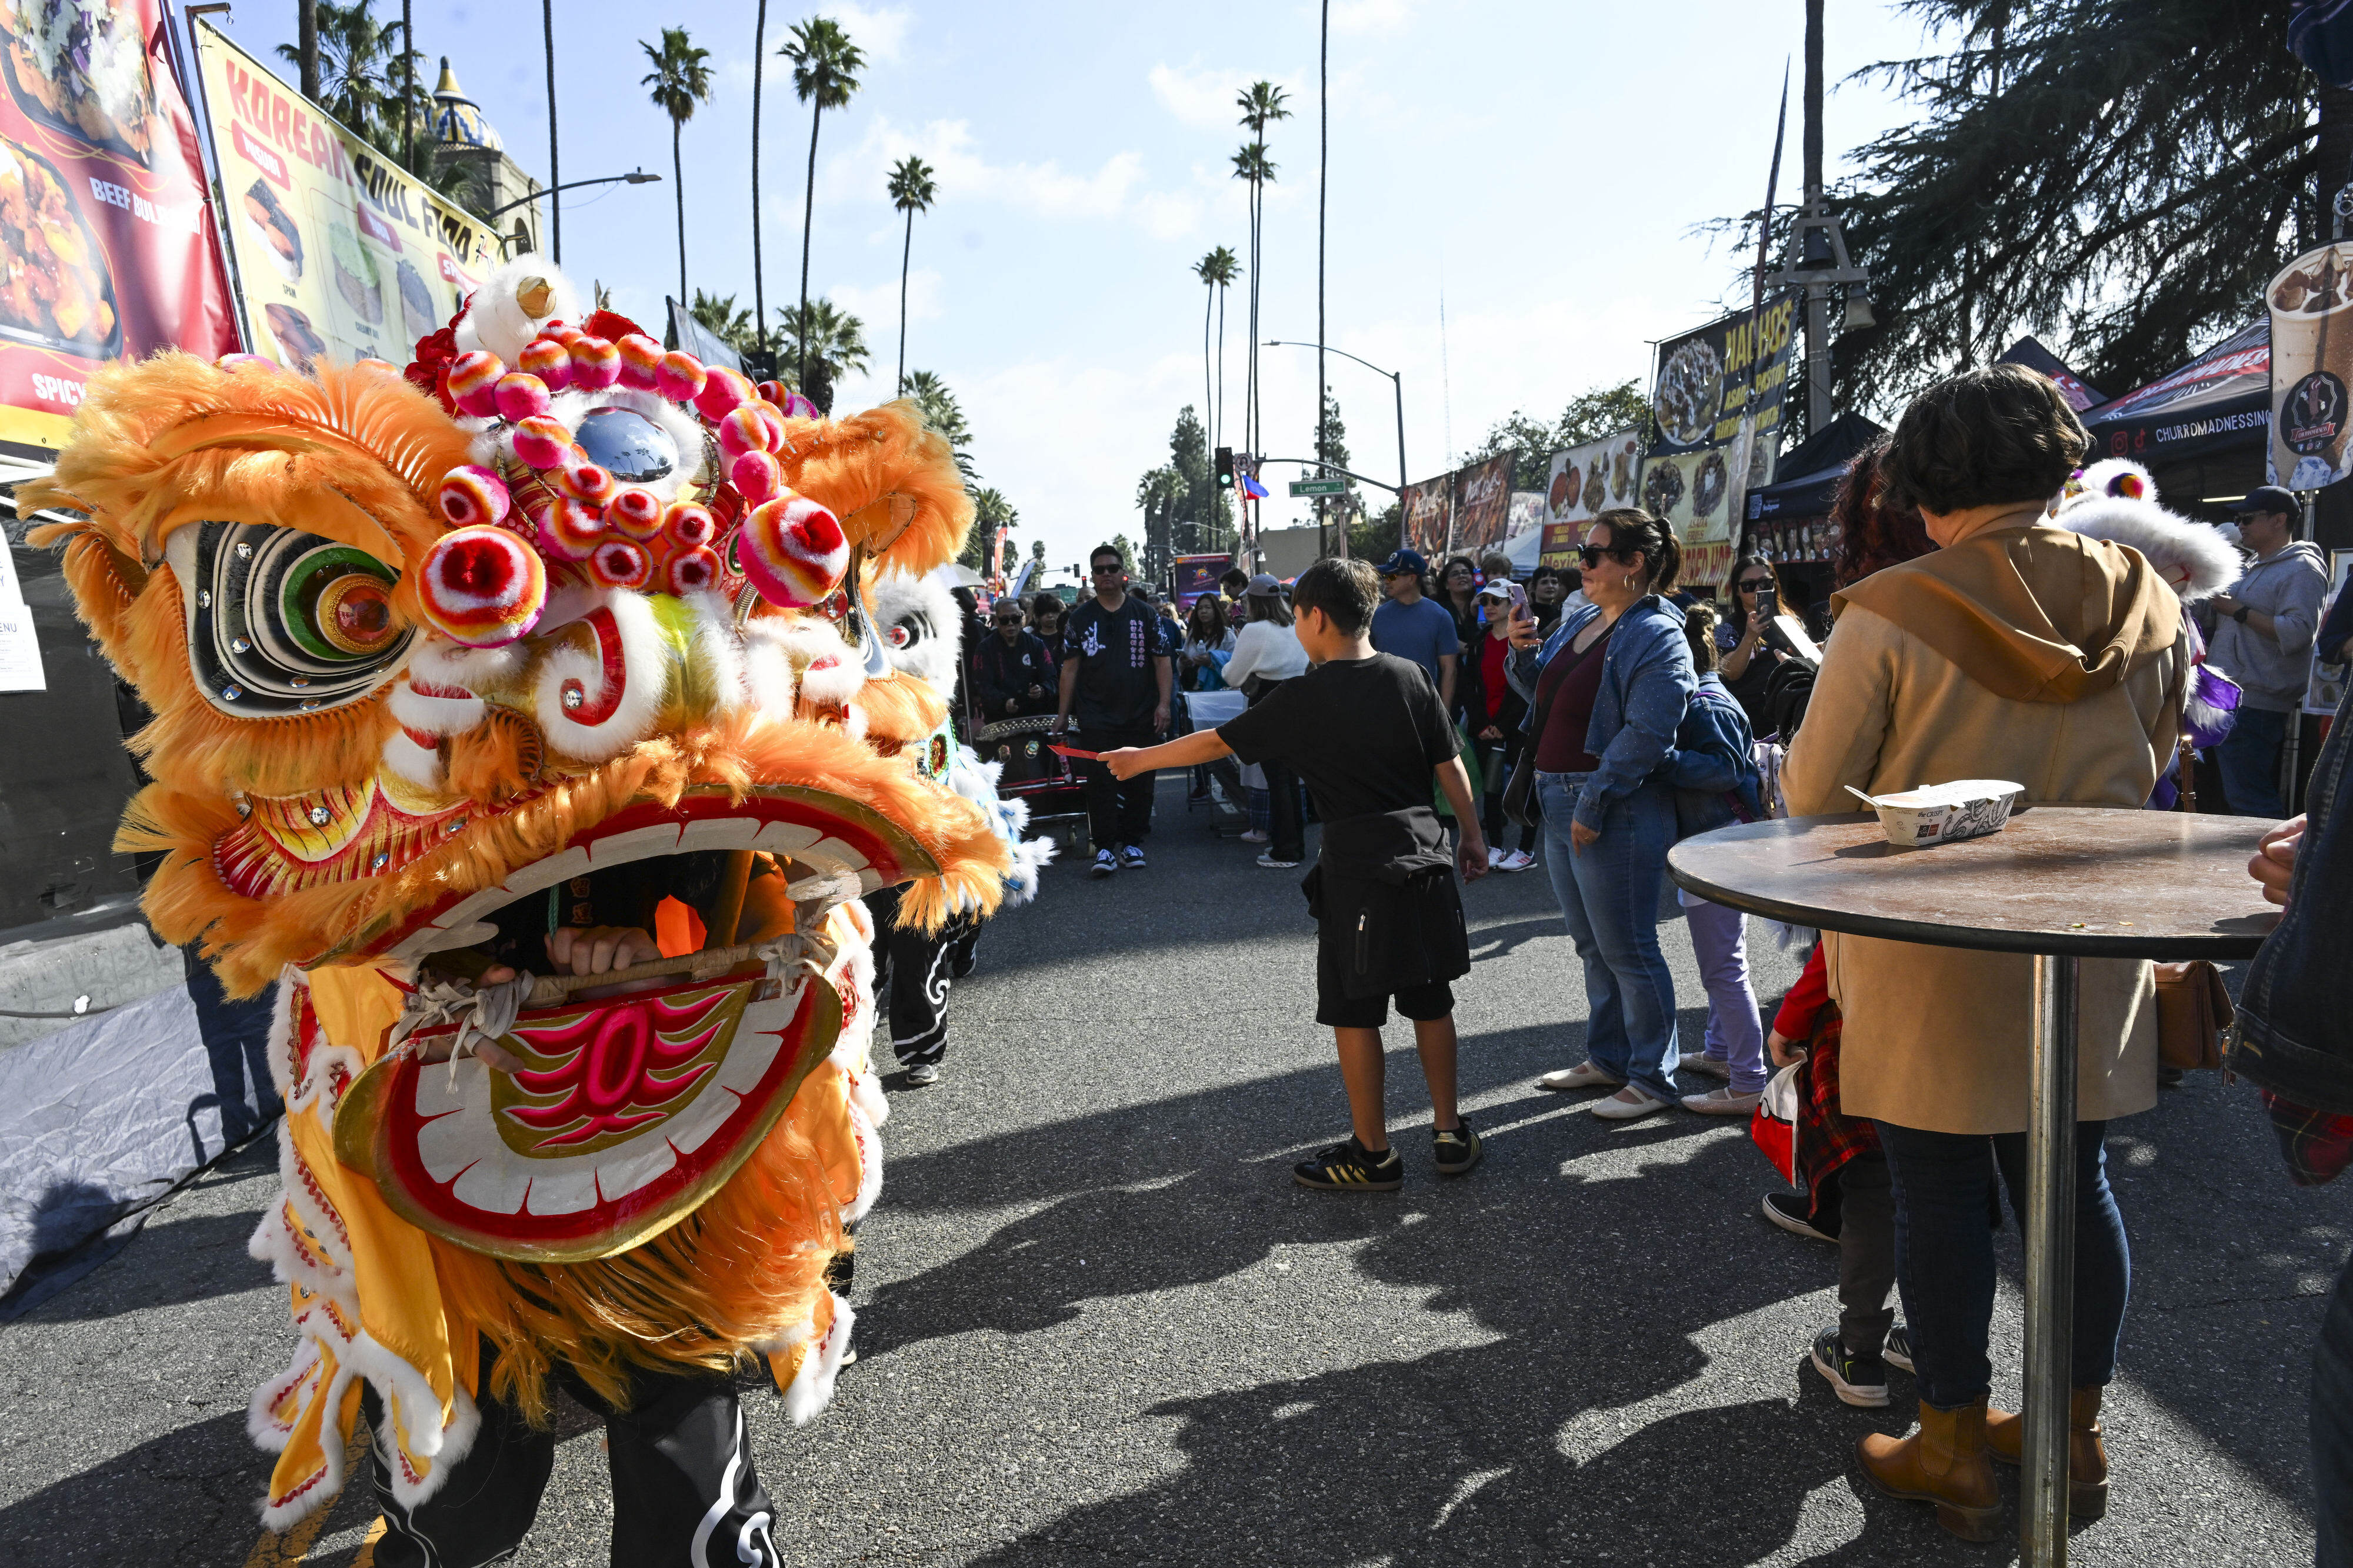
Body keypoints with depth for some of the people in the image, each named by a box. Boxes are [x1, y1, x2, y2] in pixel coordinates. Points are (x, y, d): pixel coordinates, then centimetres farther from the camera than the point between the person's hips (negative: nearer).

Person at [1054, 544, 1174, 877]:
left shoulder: (1145, 615, 6)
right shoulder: (1080, 618, 6)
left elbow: (1162, 661, 5)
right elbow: (1070, 667, 6)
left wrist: (1163, 704, -5)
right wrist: (1063, 713, 2)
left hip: (1141, 715, 1)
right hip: (1096, 717, 0)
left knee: (1139, 781, 6)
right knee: (1100, 783, -3)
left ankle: (1133, 842, 17)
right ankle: (1105, 847, 2)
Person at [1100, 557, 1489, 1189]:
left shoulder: (1306, 698, -10)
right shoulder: (1409, 677, 3)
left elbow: (1218, 742, -4)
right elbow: (1450, 766, 6)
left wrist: (1141, 759, 8)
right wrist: (1473, 836, 17)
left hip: (1358, 867, -6)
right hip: (1426, 858, 6)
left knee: (1355, 1013, 6)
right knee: (1430, 1001, 15)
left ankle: (1373, 1153, 15)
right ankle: (1450, 1133, 25)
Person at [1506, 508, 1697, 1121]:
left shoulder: (1658, 638, -15)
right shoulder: (1579, 621, 11)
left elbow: (1646, 734, -23)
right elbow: (1546, 694, 22)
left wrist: (1593, 804, -24)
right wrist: (1525, 653, 2)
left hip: (1614, 815, -9)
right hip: (1559, 805, 9)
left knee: (1626, 949, 1)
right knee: (1592, 945, 19)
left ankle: (1653, 1079, 16)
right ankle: (1608, 1059, 34)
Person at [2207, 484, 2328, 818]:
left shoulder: (2302, 569, -7)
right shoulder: (2254, 568, 23)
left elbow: (2297, 632, -22)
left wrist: (2238, 611, -16)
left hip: (2256, 705, -10)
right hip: (2233, 701, 10)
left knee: (2249, 800, -14)